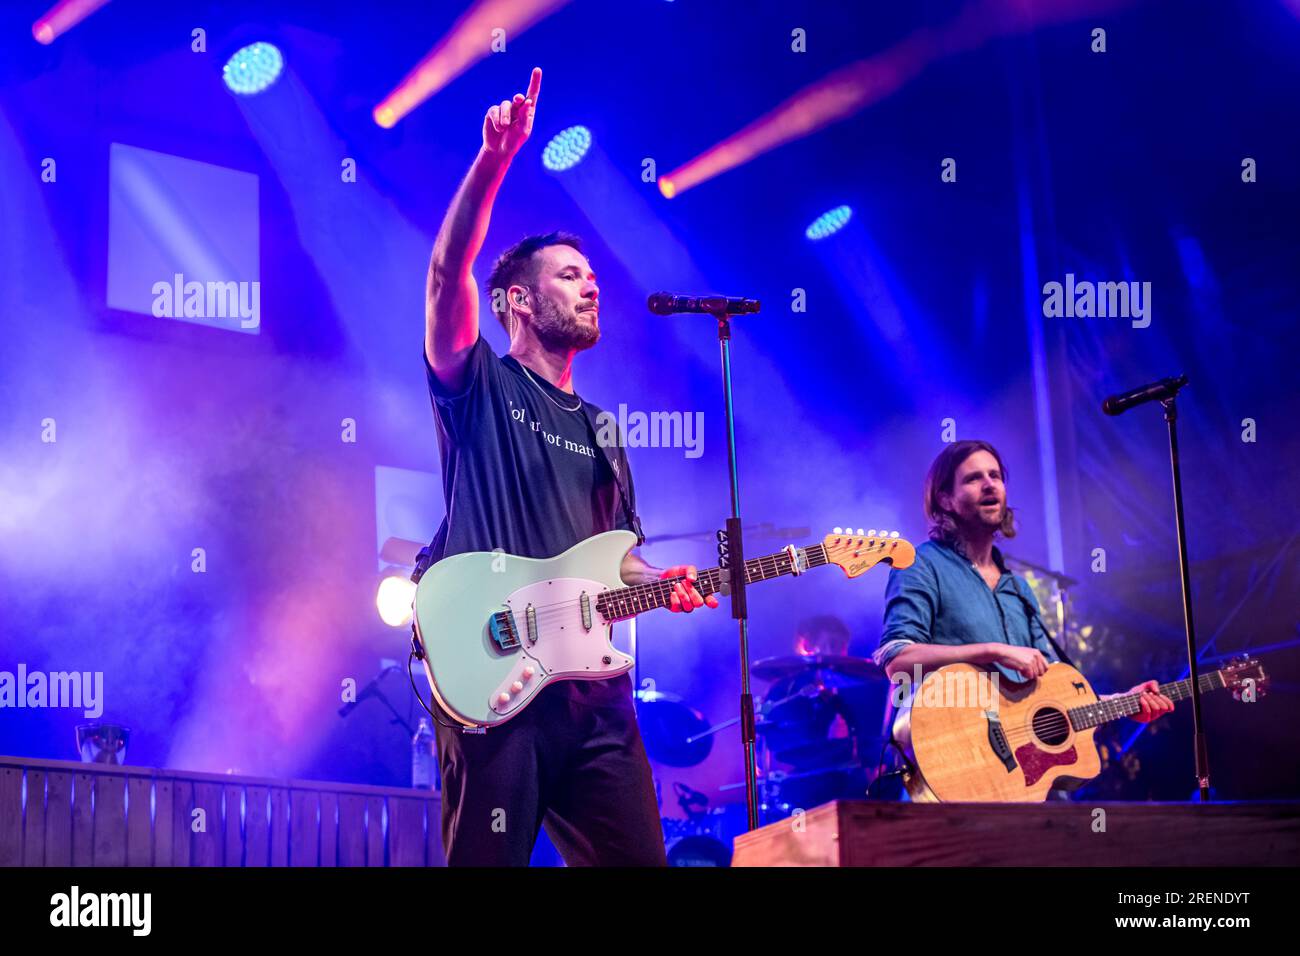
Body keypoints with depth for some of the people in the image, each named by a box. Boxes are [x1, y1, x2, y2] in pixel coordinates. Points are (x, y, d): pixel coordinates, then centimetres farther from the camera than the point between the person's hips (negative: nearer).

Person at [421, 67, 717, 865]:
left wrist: (658, 584, 4)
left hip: (592, 686, 6)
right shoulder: (480, 389, 7)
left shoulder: (601, 434, 25)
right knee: (487, 860, -5)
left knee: (638, 858, 1)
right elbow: (447, 275, -11)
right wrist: (494, 162, -21)